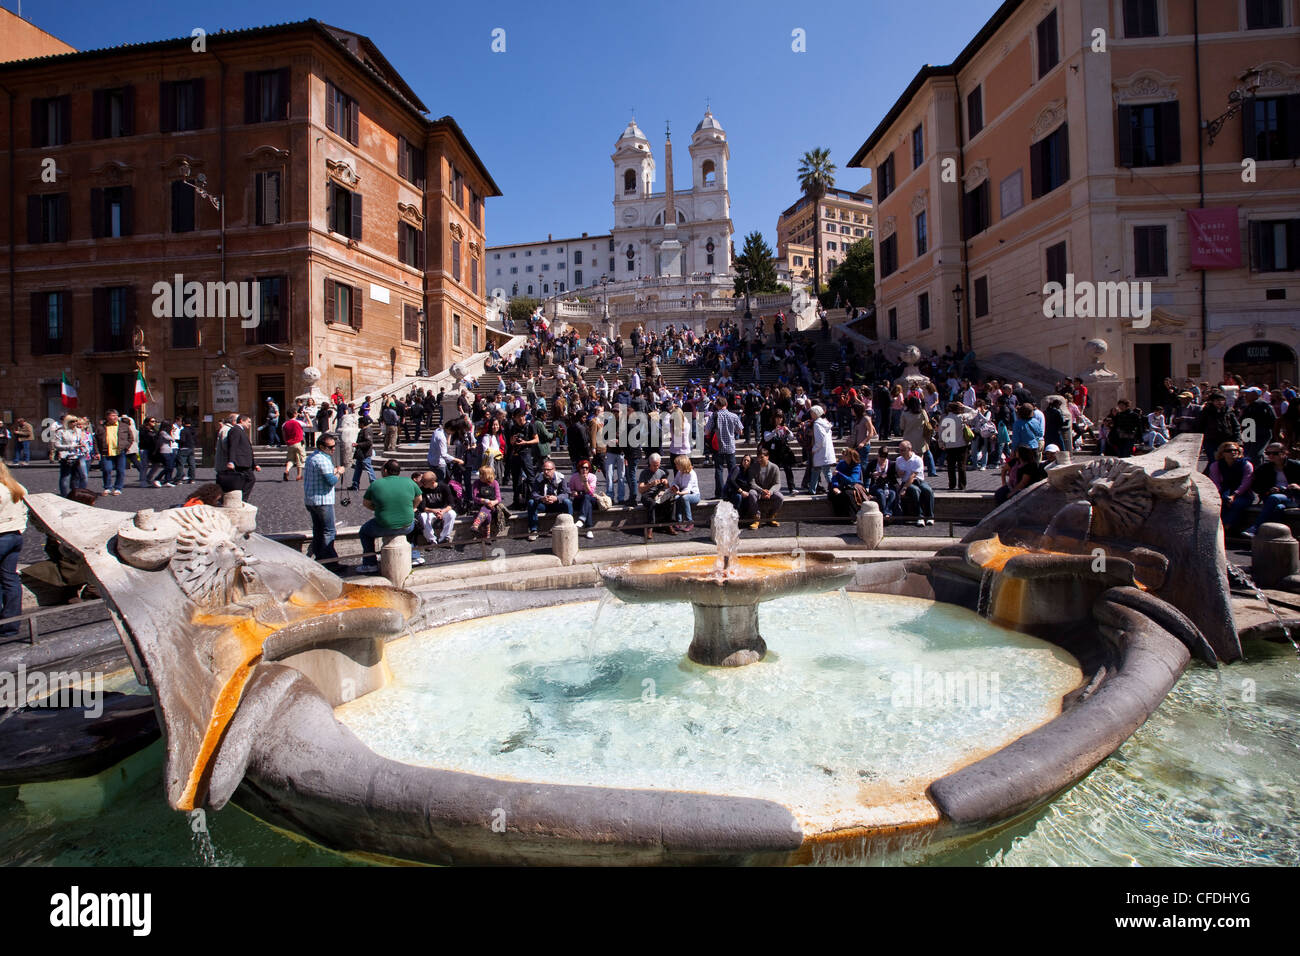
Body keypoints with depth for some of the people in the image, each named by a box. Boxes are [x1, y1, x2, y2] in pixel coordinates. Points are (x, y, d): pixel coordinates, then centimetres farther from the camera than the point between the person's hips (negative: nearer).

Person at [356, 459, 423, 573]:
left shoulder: (376, 484, -6)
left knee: (365, 530, 27)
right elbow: (418, 500, 12)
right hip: (406, 527, 2)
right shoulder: (409, 482, -2)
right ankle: (415, 556, 37)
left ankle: (370, 564, 25)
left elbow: (366, 503, 8)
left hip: (385, 527, -2)